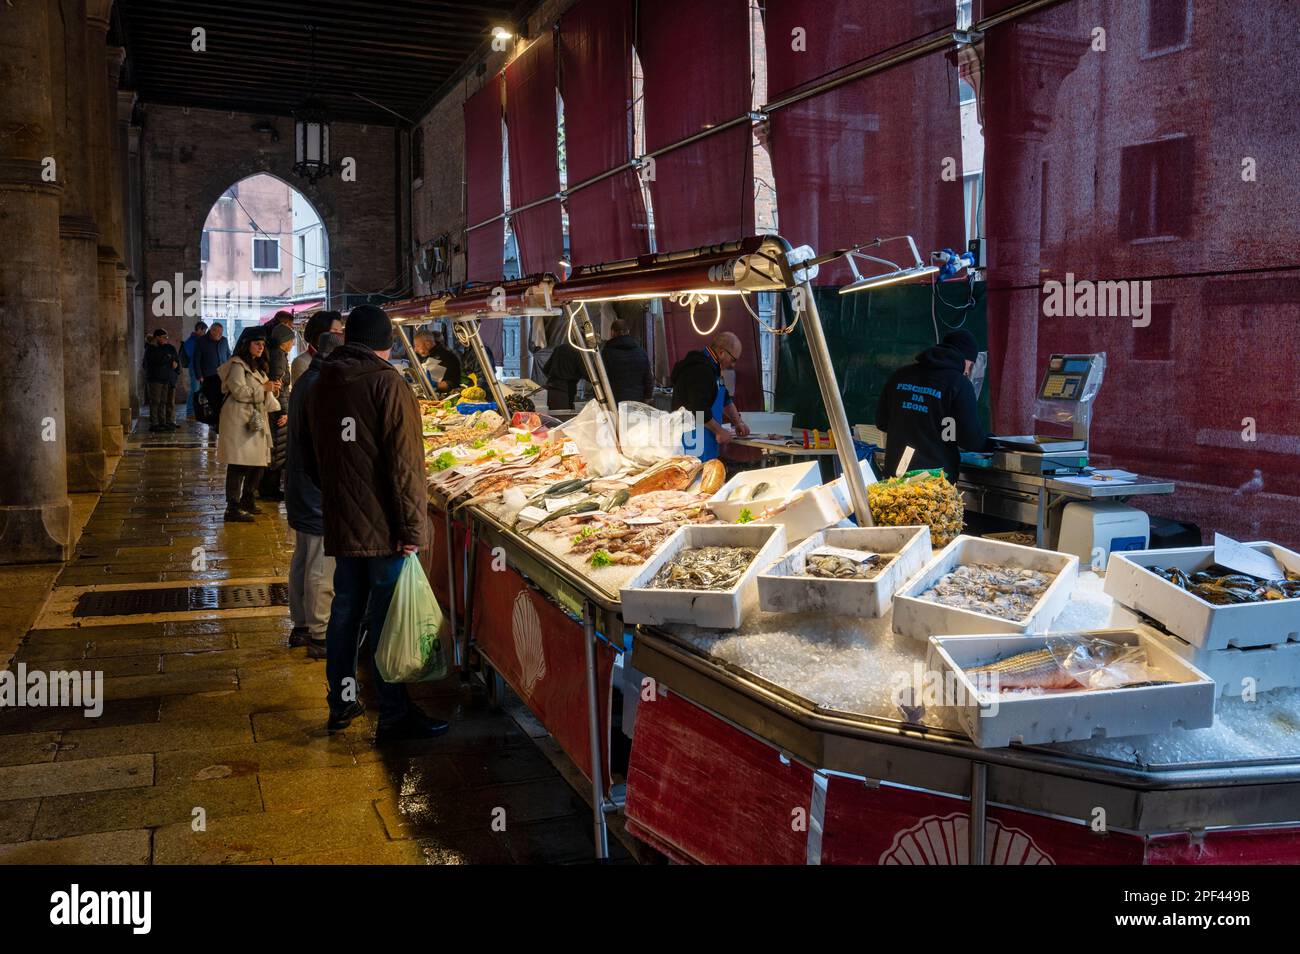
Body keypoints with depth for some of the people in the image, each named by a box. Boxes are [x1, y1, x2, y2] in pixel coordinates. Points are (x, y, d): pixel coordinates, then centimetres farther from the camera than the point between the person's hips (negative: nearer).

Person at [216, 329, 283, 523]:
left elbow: (264, 397, 25)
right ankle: (233, 508, -8)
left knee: (258, 462, 11)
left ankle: (246, 501, 27)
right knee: (238, 463, -10)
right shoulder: (237, 365, -8)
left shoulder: (257, 367, 23)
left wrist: (279, 411, 11)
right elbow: (239, 391, -18)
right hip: (239, 420, -10)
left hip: (255, 420, 10)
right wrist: (264, 388, -11)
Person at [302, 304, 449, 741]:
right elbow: (405, 463, -19)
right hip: (382, 525, -7)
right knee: (386, 618, -1)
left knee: (346, 608, 16)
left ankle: (341, 701, 26)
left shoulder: (321, 386, 9)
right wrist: (412, 526, -16)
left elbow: (312, 456, 19)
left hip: (340, 521, 7)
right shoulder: (388, 385, -14)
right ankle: (394, 716, 7)